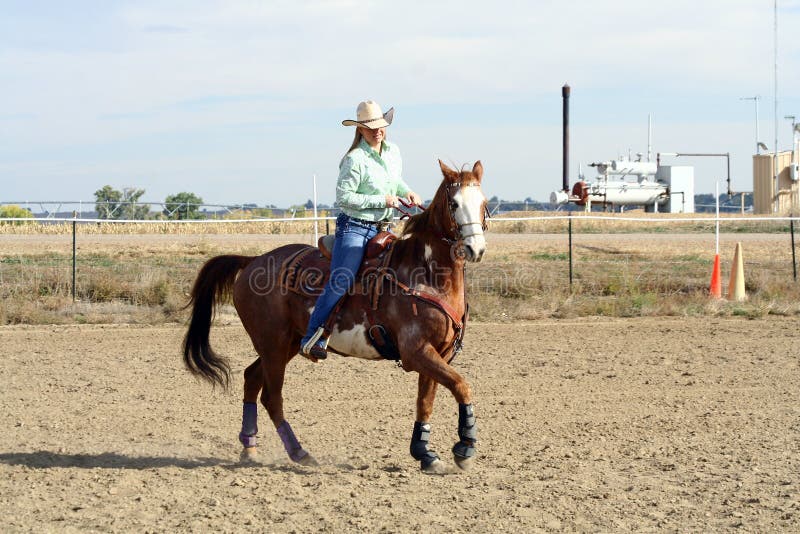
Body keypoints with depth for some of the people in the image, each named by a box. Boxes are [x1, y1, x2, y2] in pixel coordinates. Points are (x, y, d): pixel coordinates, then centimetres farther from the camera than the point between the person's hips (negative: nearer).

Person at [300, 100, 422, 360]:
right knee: (340, 282, -15)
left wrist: (407, 192, 5)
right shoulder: (355, 160, -15)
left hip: (381, 229, 8)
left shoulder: (393, 152, 8)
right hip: (354, 228, -8)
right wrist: (382, 201, -17)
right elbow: (343, 197, -17)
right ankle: (313, 338, -11)